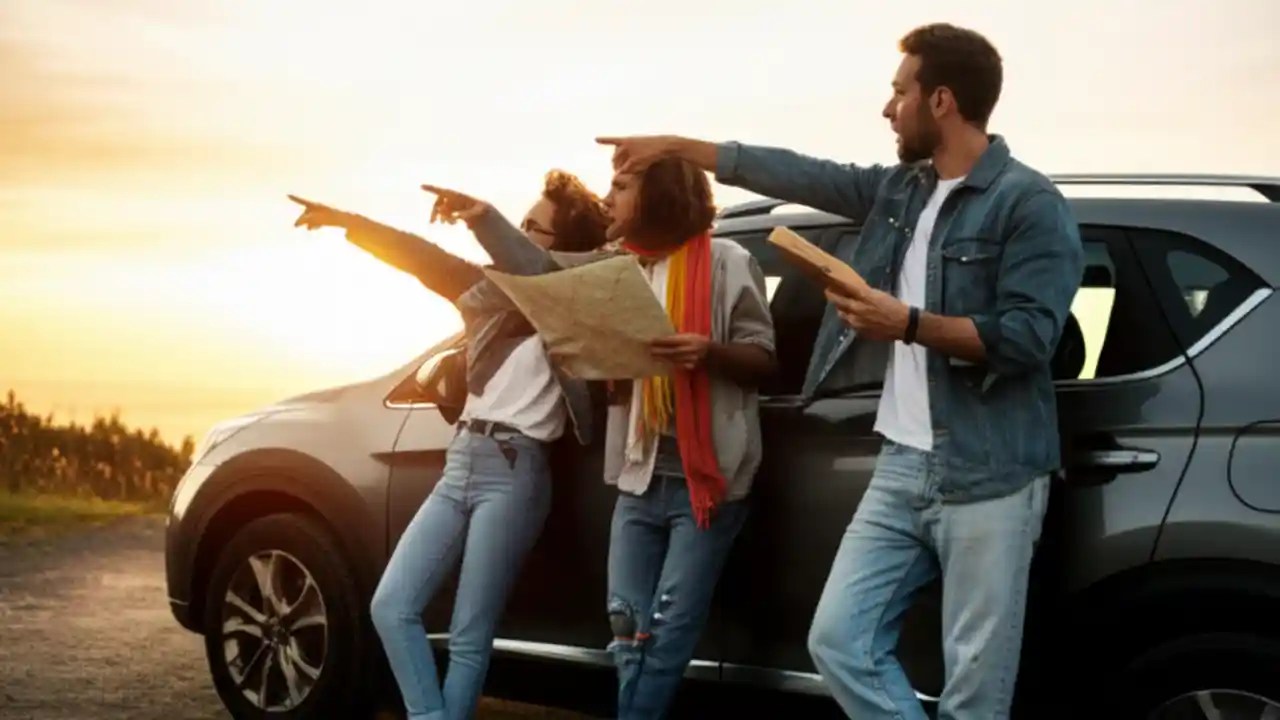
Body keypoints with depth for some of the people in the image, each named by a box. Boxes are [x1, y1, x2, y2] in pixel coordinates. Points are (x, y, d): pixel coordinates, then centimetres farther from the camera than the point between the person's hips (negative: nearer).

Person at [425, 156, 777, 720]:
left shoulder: (725, 262, -5)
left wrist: (711, 352, -24)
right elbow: (538, 271, 11)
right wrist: (483, 218, -2)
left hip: (706, 479, -6)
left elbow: (764, 360, -5)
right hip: (637, 480, 6)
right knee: (629, 628, 6)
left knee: (669, 634, -3)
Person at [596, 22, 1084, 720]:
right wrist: (673, 146, 24)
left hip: (988, 479, -7)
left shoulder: (1030, 202, -9)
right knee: (840, 640, 4)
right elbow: (794, 174, 20)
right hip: (901, 467, 8)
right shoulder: (898, 190, 14)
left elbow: (1028, 336, -17)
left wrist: (908, 325, -21)